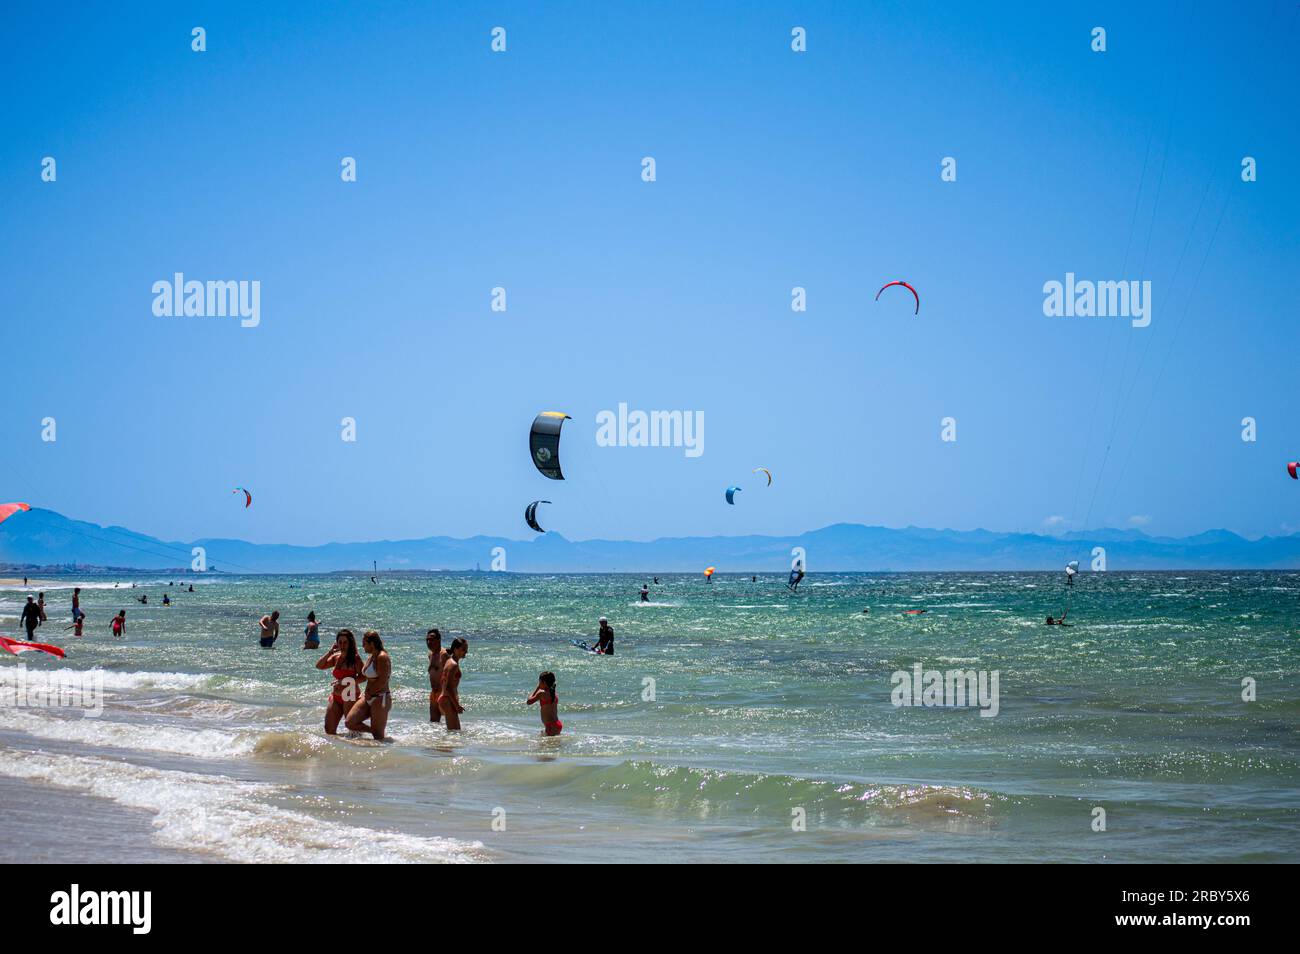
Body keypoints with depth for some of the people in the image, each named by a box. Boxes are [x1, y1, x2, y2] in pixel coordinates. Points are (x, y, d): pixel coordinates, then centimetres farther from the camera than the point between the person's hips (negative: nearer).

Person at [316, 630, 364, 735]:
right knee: (329, 729, 4)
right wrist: (330, 652, -1)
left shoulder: (355, 658, -7)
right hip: (335, 697, 7)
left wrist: (346, 682, -23)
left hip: (350, 696, -7)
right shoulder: (336, 657, 11)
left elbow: (362, 677, -15)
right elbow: (319, 666, 5)